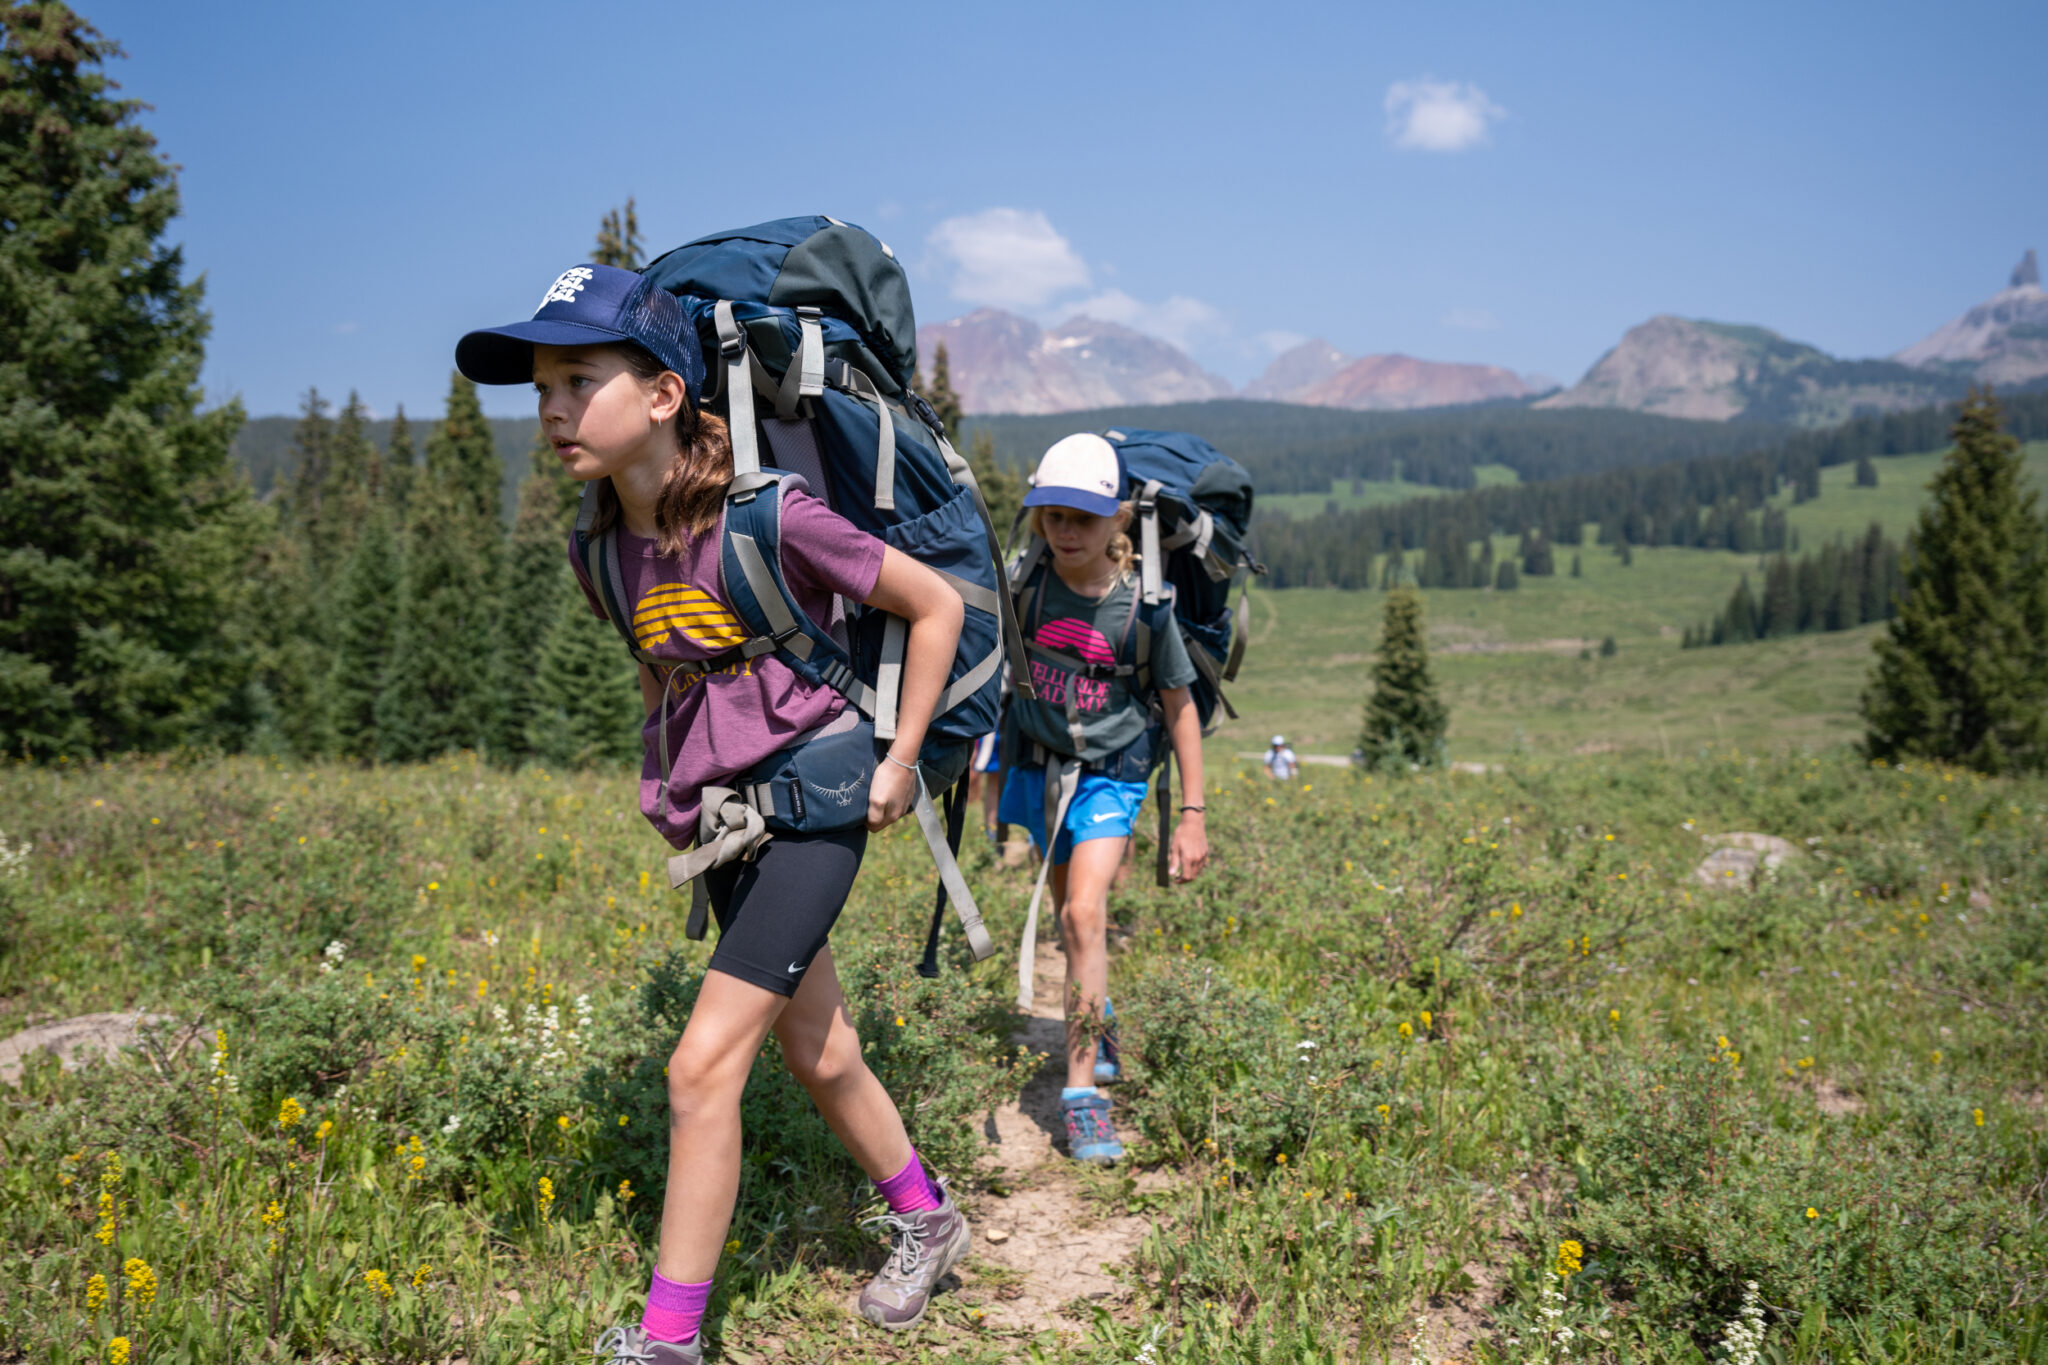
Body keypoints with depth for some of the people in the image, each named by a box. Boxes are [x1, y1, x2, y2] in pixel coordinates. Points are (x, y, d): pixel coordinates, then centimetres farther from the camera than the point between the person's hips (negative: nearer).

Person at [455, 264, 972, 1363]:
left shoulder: (768, 514, -20)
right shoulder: (610, 545, 0)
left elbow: (937, 606, -10)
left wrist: (900, 759, -8)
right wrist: (675, 783, 14)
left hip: (812, 812, -7)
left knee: (703, 1064, -12)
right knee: (818, 1057, 17)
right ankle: (927, 1223, 40)